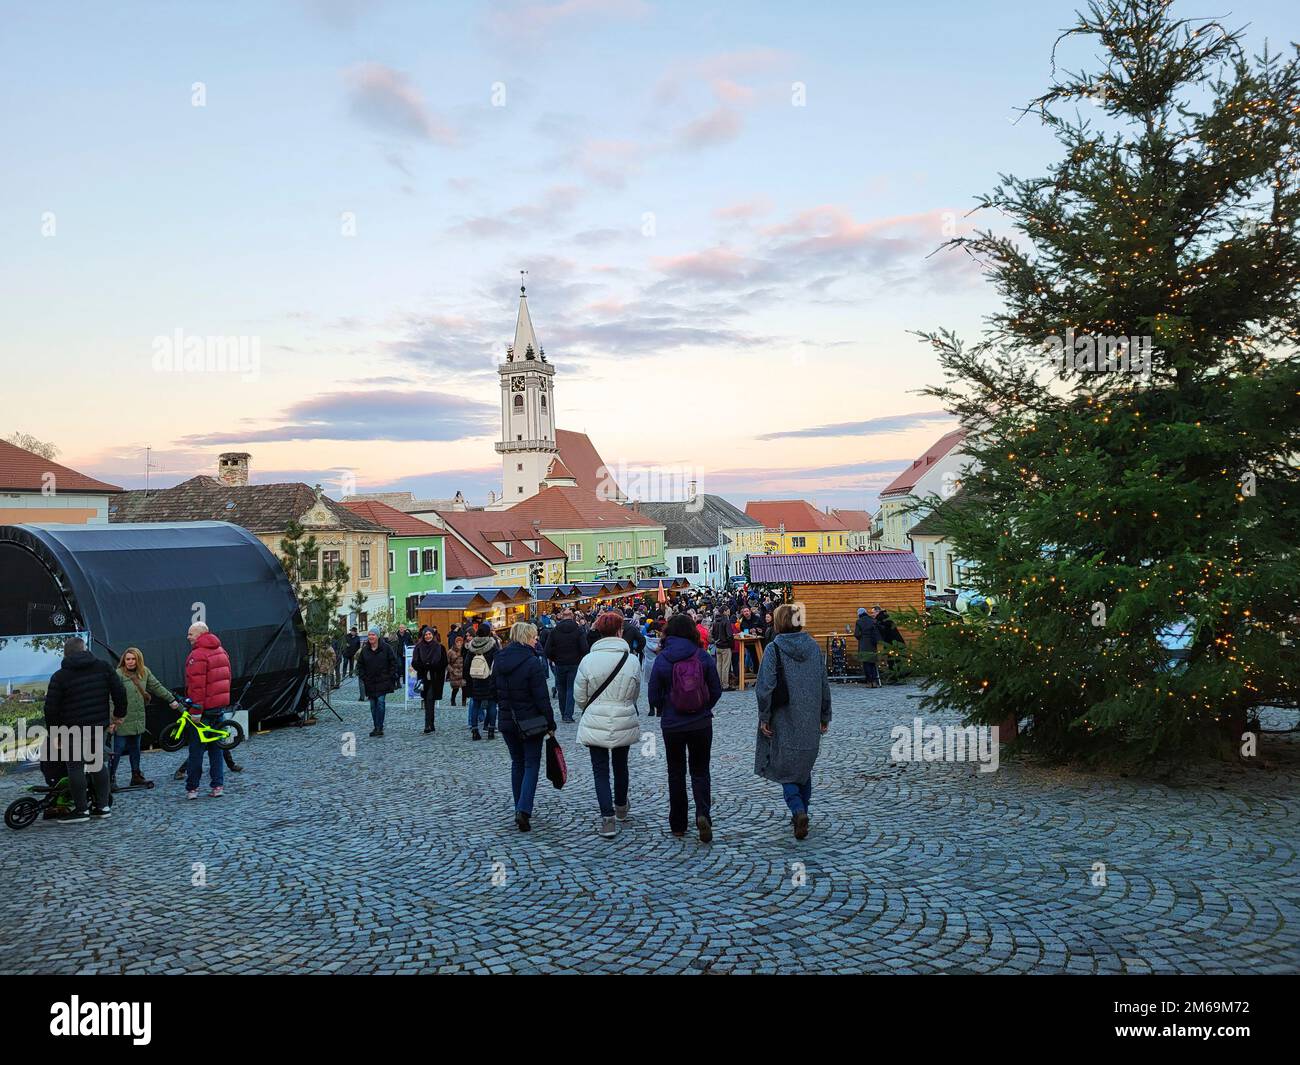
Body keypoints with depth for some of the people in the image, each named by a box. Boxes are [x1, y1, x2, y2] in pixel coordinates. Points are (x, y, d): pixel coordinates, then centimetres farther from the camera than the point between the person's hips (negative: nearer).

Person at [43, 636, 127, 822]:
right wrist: (119, 715, 12)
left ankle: (82, 810, 5)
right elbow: (120, 692, 2)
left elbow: (51, 708, -5)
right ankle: (103, 806, 17)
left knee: (76, 767, 3)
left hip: (74, 730, -4)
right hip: (100, 727, 4)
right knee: (99, 763, 14)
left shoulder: (59, 676, -3)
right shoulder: (104, 667, 4)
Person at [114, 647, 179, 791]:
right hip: (123, 721, -6)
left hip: (138, 719, 6)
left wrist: (171, 699, 22)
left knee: (135, 749, 15)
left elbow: (157, 686, 19)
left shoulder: (144, 672, 8)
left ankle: (136, 776, 24)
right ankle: (111, 779, 5)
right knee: (118, 750, -4)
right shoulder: (118, 674, -12)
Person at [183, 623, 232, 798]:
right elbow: (227, 677, 17)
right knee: (216, 747, 12)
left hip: (204, 708, -7)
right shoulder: (221, 651, 12)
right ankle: (218, 786, 11)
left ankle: (192, 788, 7)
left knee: (196, 748, 1)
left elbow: (197, 685, -21)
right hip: (220, 706, 7)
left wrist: (195, 710, -19)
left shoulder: (197, 655, -15)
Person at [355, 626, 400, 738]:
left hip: (383, 682, -4)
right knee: (373, 705, 7)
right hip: (370, 682, 4)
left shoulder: (386, 648, -4)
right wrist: (362, 677, 4)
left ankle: (379, 728, -8)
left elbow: (394, 663, -1)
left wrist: (391, 676, -7)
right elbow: (360, 665, 15)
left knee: (380, 703, -11)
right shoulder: (364, 650, 7)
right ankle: (376, 727, 17)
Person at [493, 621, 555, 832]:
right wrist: (550, 723, -8)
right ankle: (523, 810, -10)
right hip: (530, 722, -5)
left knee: (517, 763, 18)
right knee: (532, 764, 3)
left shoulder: (499, 660, 2)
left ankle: (520, 809, 21)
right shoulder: (532, 662, -17)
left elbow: (493, 691, 11)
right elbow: (542, 697, -16)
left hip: (506, 721, 6)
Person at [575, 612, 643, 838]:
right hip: (624, 723, 2)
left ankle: (608, 820, -1)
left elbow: (580, 696, -4)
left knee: (600, 770, 5)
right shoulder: (632, 660, -9)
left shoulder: (588, 660, -13)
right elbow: (635, 693, 4)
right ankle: (621, 807, 42)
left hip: (595, 724, -2)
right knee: (620, 765, 23)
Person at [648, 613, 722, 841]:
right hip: (701, 724, 0)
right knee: (700, 771, 13)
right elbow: (716, 690, -2)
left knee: (676, 773, 14)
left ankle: (678, 825, 20)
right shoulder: (703, 656, -7)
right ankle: (703, 813, -9)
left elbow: (654, 696, -6)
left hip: (672, 726, 0)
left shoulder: (662, 659, -10)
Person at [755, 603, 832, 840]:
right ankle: (801, 813, 24)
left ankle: (799, 811, -16)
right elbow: (824, 684, 8)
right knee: (804, 766, 18)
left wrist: (764, 718, -6)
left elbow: (765, 687, -15)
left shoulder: (774, 649, -11)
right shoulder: (814, 647, 3)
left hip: (784, 721, -4)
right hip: (810, 722, 5)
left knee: (785, 768, 4)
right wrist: (825, 716, 16)